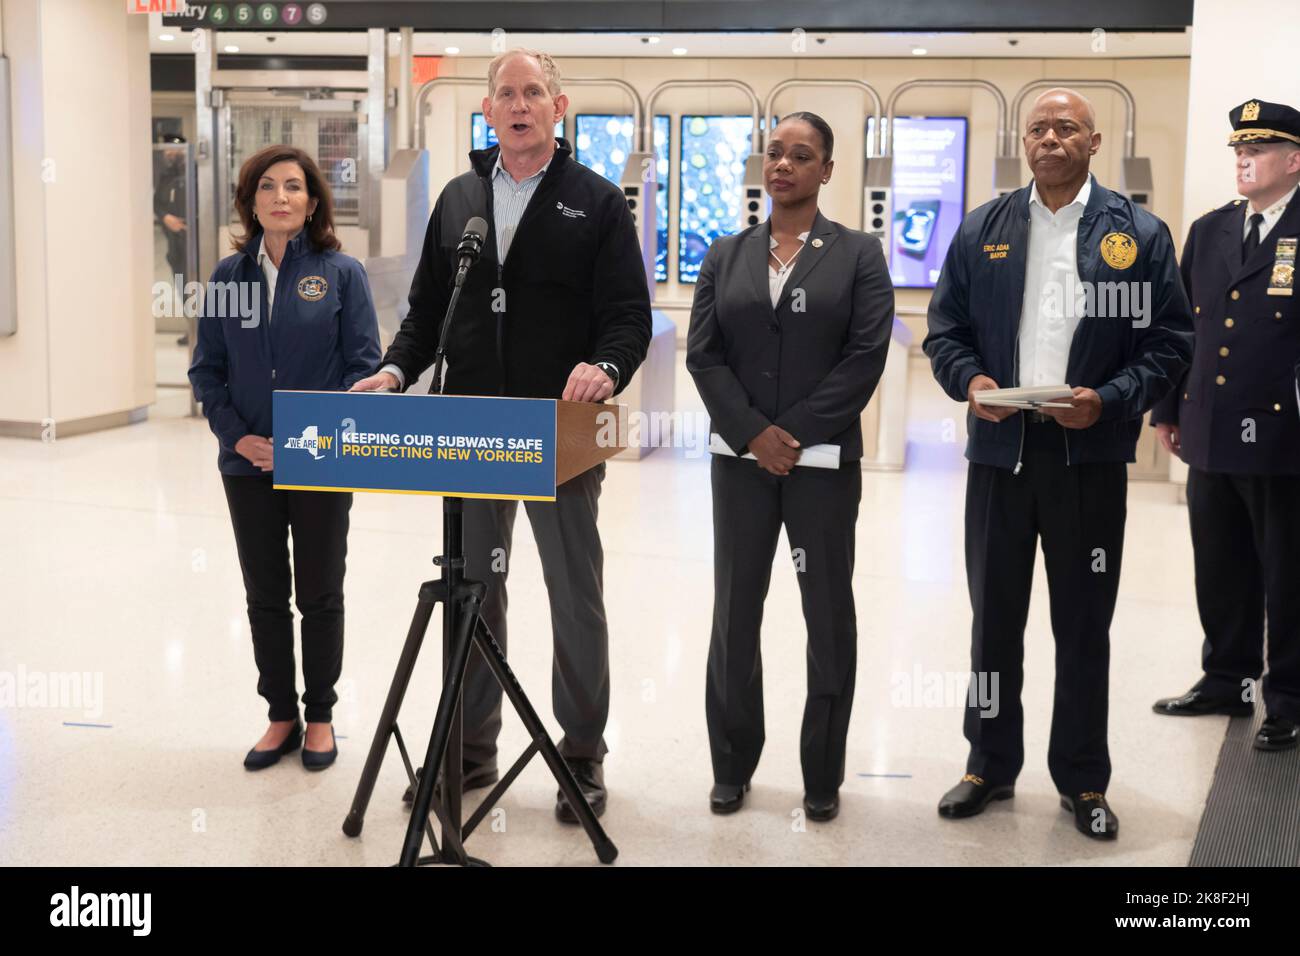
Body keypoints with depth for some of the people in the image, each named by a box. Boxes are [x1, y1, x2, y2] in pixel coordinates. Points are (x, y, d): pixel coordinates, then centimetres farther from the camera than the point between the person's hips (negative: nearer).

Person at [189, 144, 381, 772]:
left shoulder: (341, 273, -5)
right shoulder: (229, 274, 4)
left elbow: (364, 365, -7)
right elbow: (206, 368, 6)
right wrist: (236, 434, -7)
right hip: (248, 463, 3)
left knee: (319, 596, 9)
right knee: (265, 597, 11)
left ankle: (319, 716, 24)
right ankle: (281, 715, 25)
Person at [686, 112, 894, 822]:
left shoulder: (858, 255, 2)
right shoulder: (725, 256, 9)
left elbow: (866, 355, -7)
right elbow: (703, 354, 1)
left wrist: (797, 433, -13)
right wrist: (754, 434, -11)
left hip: (825, 461, -2)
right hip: (741, 461, 2)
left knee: (828, 615, 5)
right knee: (734, 612, 8)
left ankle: (823, 775, 18)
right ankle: (732, 767, 21)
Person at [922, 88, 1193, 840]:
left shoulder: (1139, 234, 0)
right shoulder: (982, 230, 6)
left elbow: (1170, 341, -2)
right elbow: (945, 330, 7)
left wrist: (1110, 399, -17)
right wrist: (969, 380, -13)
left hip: (1089, 456, -2)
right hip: (1001, 450, 2)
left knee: (1084, 626, 8)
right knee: (995, 620, 11)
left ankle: (1083, 779, 23)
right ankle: (991, 764, 27)